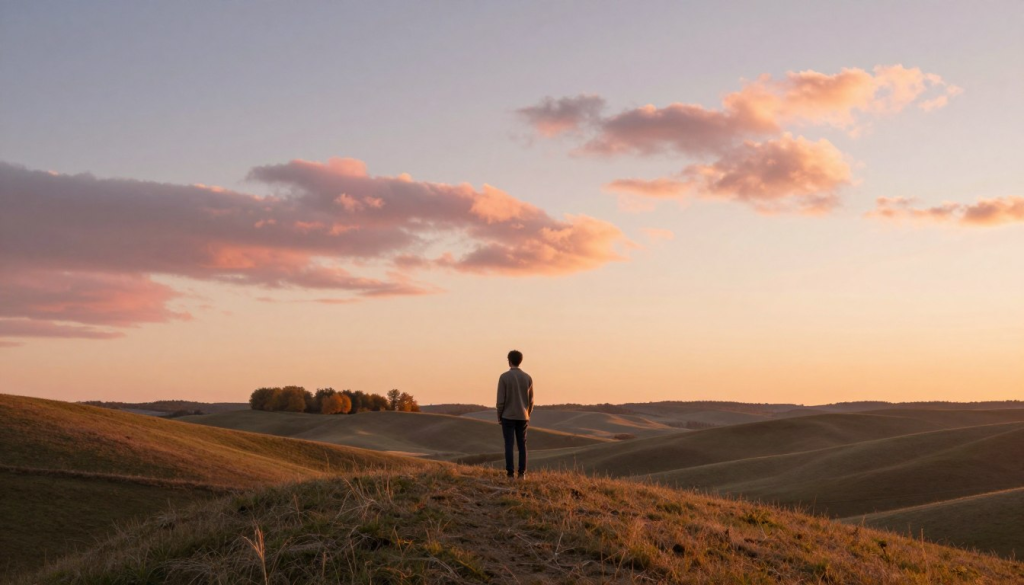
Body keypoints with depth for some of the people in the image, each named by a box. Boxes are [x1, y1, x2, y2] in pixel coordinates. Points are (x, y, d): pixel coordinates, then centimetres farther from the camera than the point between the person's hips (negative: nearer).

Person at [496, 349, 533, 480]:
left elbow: (501, 399, -11)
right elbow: (530, 400, 4)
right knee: (522, 445, 9)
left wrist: (499, 416, 0)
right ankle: (522, 473, 4)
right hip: (522, 417, 3)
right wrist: (527, 416, 16)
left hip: (508, 416, -3)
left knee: (509, 445, 0)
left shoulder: (504, 377, -10)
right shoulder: (528, 378, 1)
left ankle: (510, 473, -3)